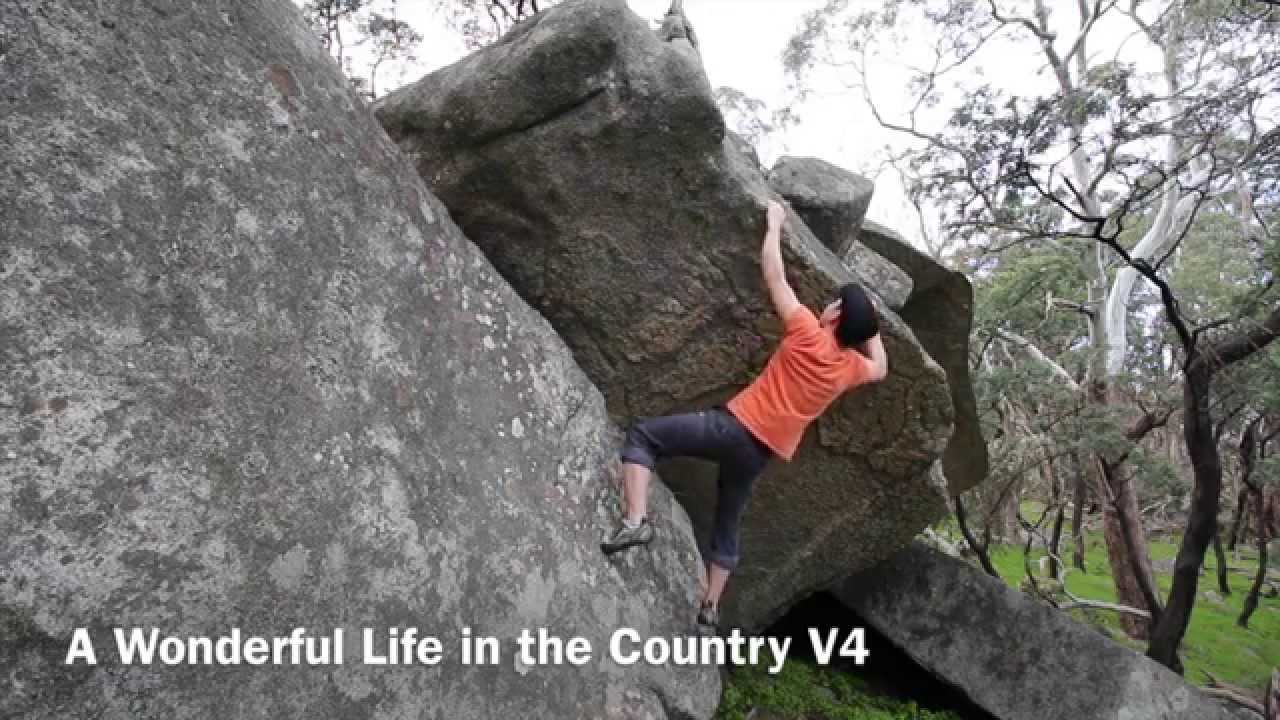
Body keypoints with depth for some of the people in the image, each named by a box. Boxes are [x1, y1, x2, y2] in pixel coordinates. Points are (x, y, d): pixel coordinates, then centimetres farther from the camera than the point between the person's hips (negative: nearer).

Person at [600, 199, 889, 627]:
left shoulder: (807, 335, -10)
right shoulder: (851, 367, 5)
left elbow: (774, 276, -3)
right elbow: (880, 368, 30)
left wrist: (774, 224, 10)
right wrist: (870, 325, 32)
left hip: (735, 427, -6)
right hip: (761, 453, 6)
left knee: (642, 435, 1)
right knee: (727, 526, 23)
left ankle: (636, 521, -16)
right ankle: (710, 607, 30)